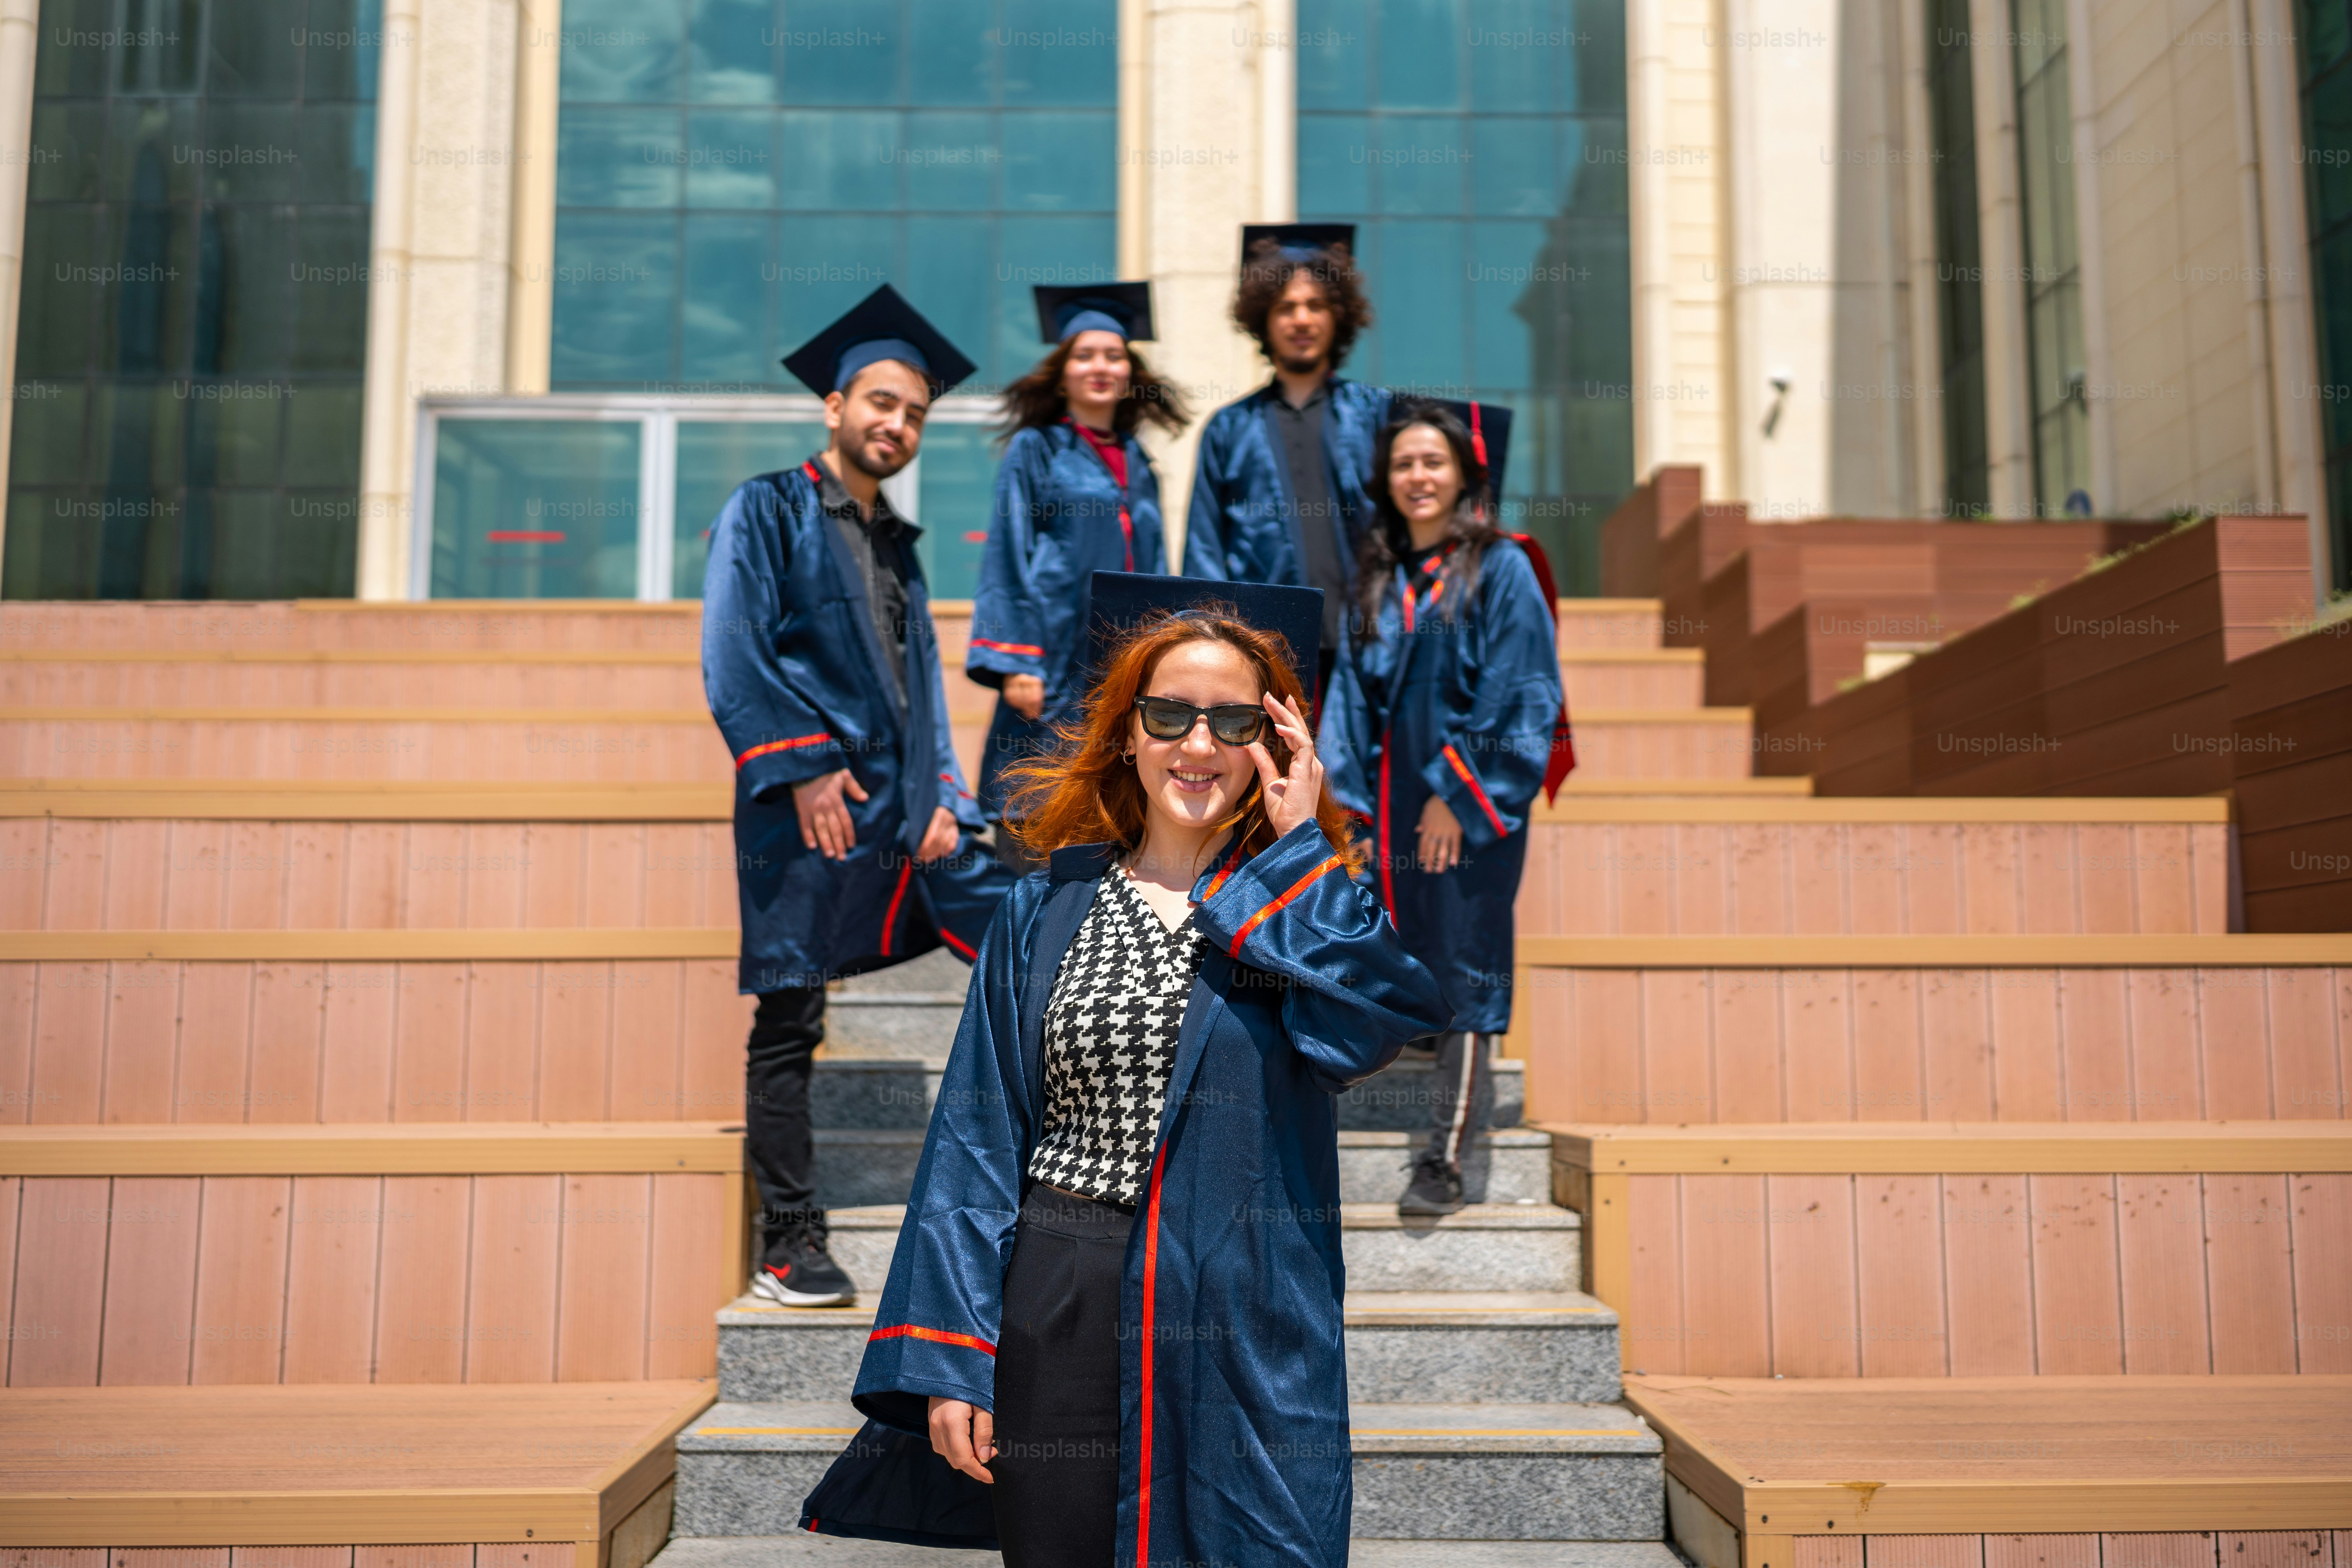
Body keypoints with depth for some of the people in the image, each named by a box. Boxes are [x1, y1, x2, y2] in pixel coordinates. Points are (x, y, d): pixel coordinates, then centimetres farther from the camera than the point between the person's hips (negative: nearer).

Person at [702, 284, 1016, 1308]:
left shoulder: (898, 545, 21)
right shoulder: (768, 511, 1)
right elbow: (731, 656, -10)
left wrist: (943, 798, 8)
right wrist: (805, 766, -17)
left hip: (908, 807, 6)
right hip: (813, 806, -6)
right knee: (788, 1026, 0)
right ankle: (790, 1247, 11)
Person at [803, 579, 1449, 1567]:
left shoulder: (1305, 901, 4)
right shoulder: (1047, 914, 5)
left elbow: (1375, 1023, -19)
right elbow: (979, 1137, 2)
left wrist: (1299, 846, -11)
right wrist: (949, 1358, -4)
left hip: (1243, 1328, -1)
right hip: (1062, 1319, 1)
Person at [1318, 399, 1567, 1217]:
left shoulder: (1501, 569, -3)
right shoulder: (1379, 577, 13)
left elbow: (1517, 697, -10)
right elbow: (1354, 693, 13)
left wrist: (1459, 797, -14)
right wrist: (1347, 803, 3)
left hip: (1470, 808, -5)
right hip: (1394, 804, 5)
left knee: (1462, 971, -2)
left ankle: (1445, 1160, 4)